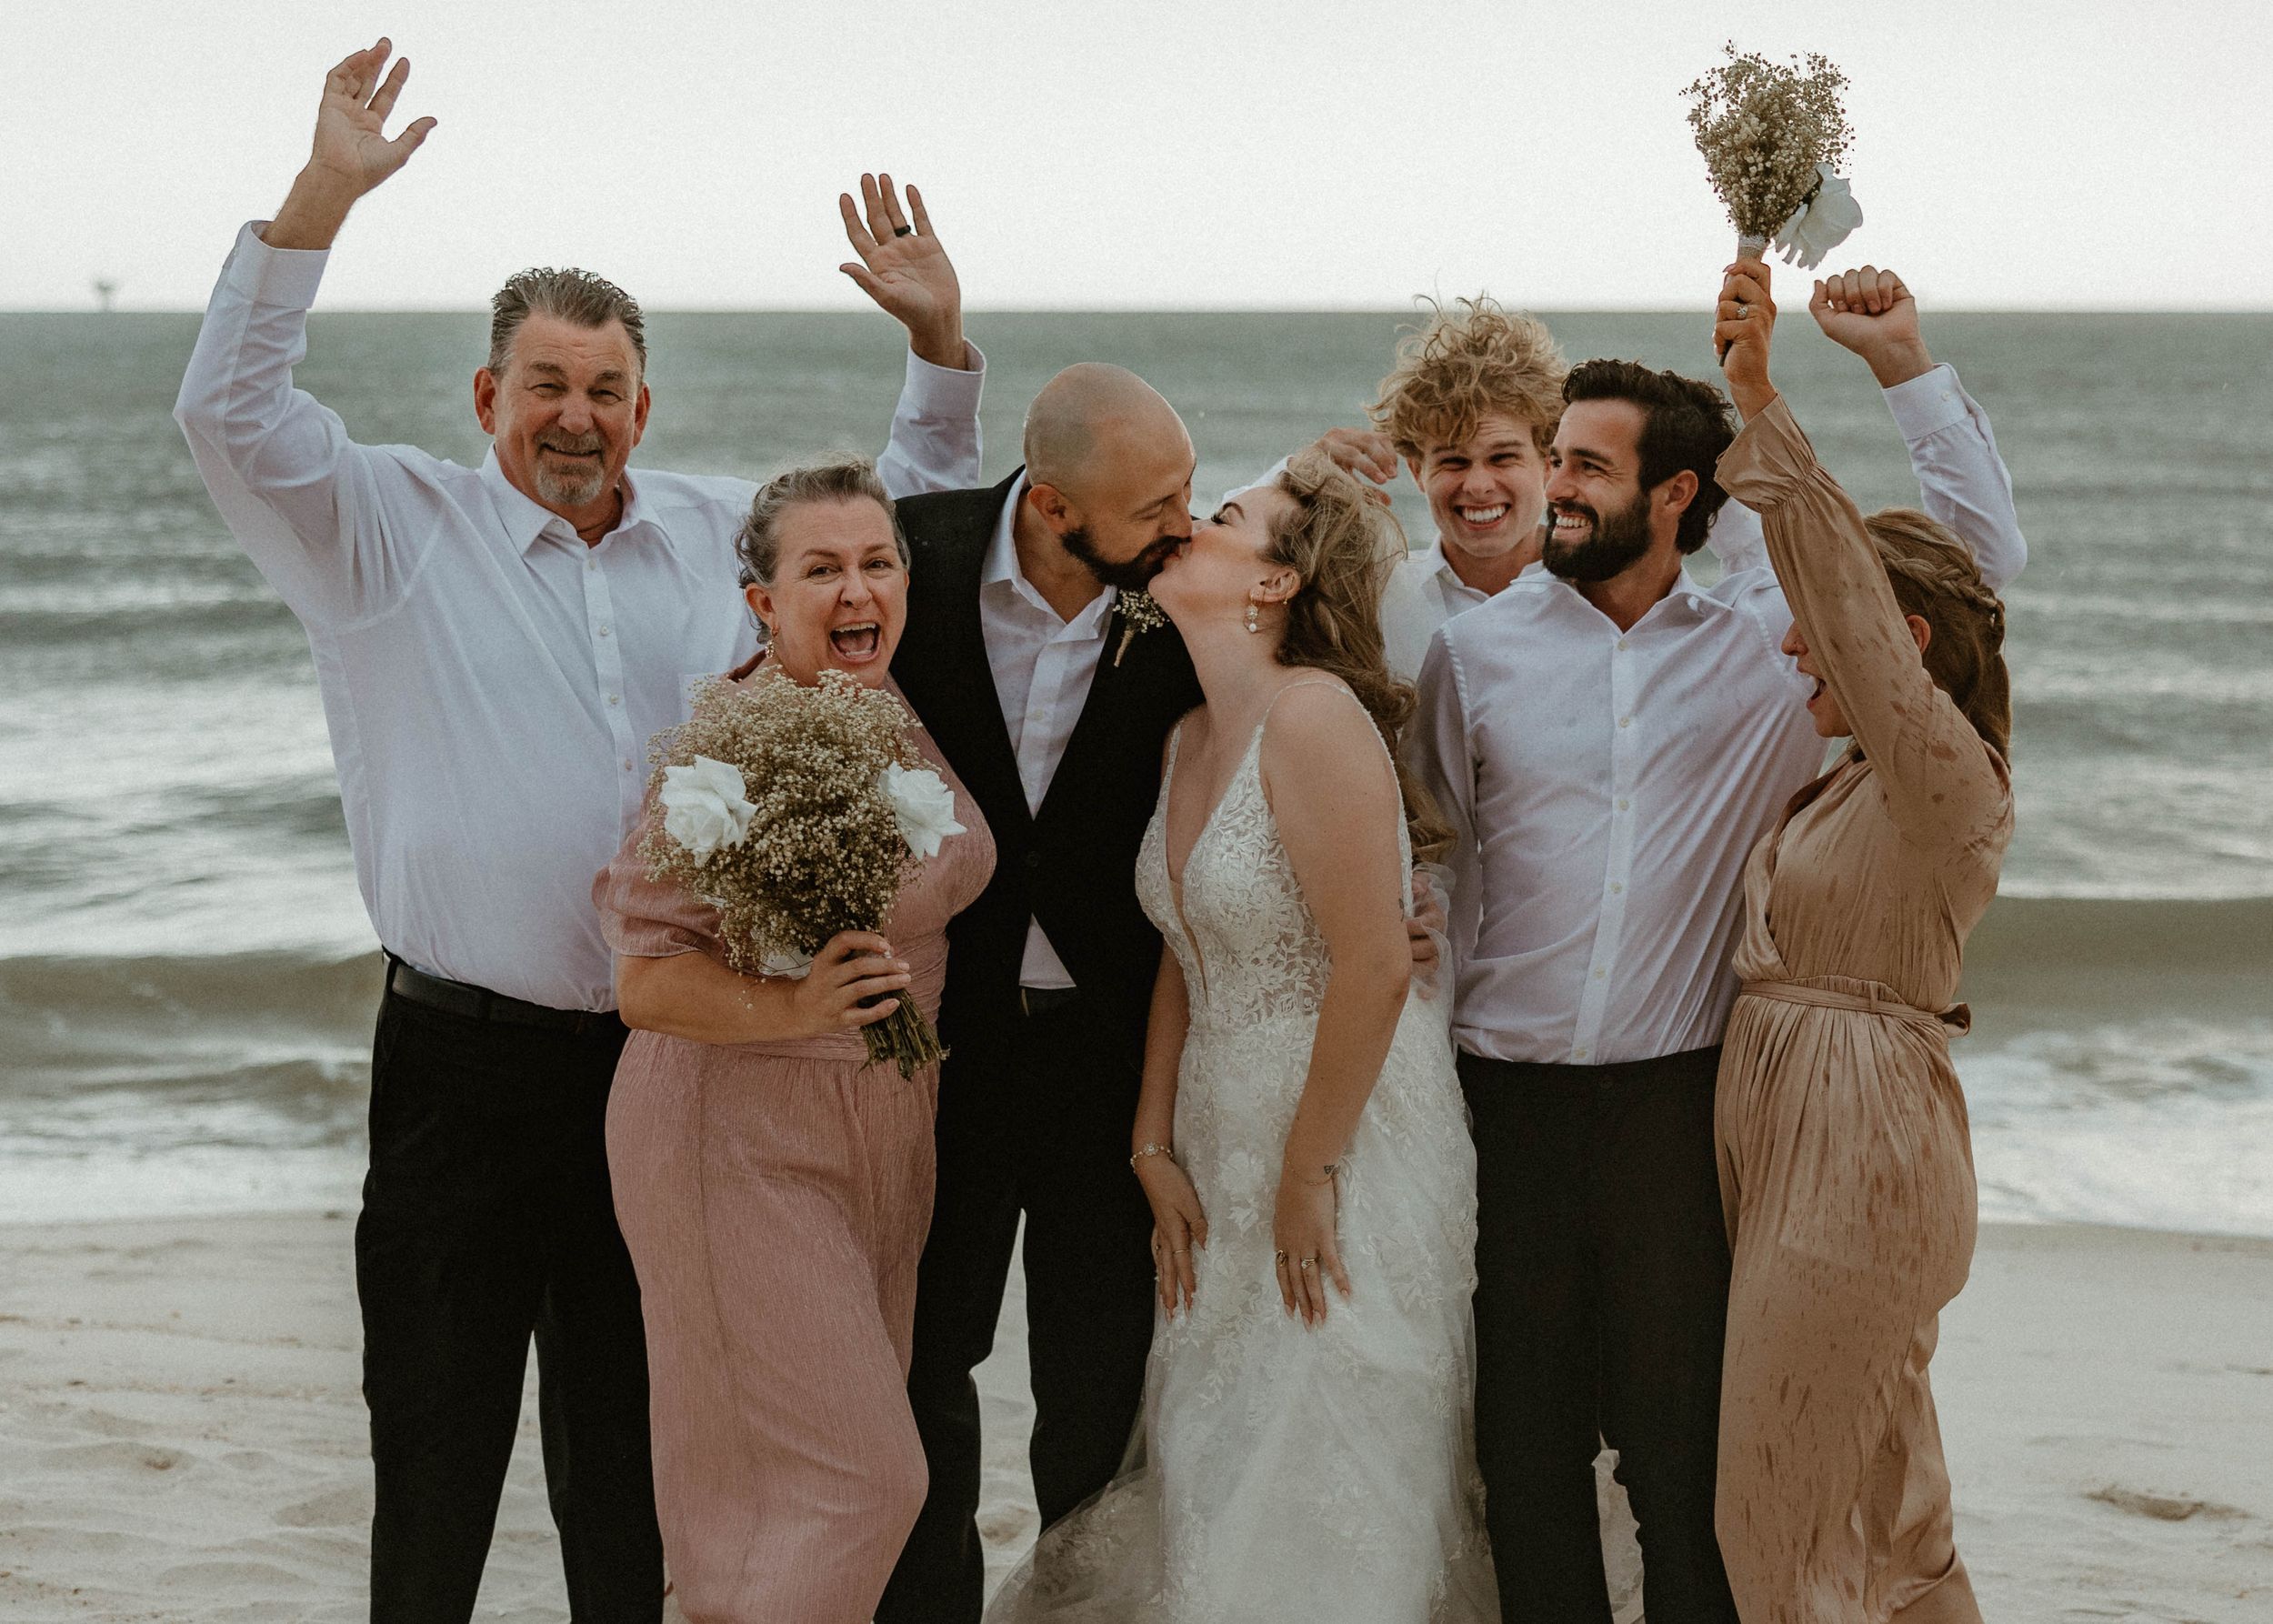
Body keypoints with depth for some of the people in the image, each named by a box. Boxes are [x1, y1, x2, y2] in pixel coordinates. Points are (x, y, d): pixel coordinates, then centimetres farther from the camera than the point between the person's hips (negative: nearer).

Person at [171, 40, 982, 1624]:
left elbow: (912, 517, 25)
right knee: (439, 1430, 3)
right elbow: (234, 416, -14)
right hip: (468, 1062, -3)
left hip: (670, 1060, 4)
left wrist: (940, 345, 11)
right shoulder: (395, 524, 0)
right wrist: (321, 197, -21)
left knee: (632, 1434, 15)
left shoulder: (721, 530, 12)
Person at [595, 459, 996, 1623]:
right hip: (742, 1138, -8)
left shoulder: (907, 727, 4)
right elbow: (646, 980, -20)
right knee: (854, 1478, -8)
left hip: (885, 1132, 8)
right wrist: (791, 1008, -32)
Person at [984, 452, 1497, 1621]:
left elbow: (1374, 968, -22)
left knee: (1320, 1472, 1)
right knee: (1215, 1466, 14)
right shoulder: (1190, 738, 8)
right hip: (1222, 1134, 8)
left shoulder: (1313, 715, -18)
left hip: (1345, 1131, -8)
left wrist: (1308, 1176, -16)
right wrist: (1155, 1151, 6)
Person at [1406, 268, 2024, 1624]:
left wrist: (1907, 358, -2)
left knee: (1682, 1435, 2)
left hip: (1677, 1093, -1)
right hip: (1506, 1093, 2)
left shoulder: (1769, 634, 3)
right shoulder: (1477, 651, 6)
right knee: (1525, 1434, 6)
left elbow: (1985, 551, 3)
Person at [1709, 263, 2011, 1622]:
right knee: (1890, 1510, 17)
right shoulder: (1855, 778, 10)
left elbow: (1853, 595, -25)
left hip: (1858, 1157, -10)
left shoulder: (1952, 784, -15)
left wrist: (1763, 398, -27)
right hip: (1797, 1139, 10)